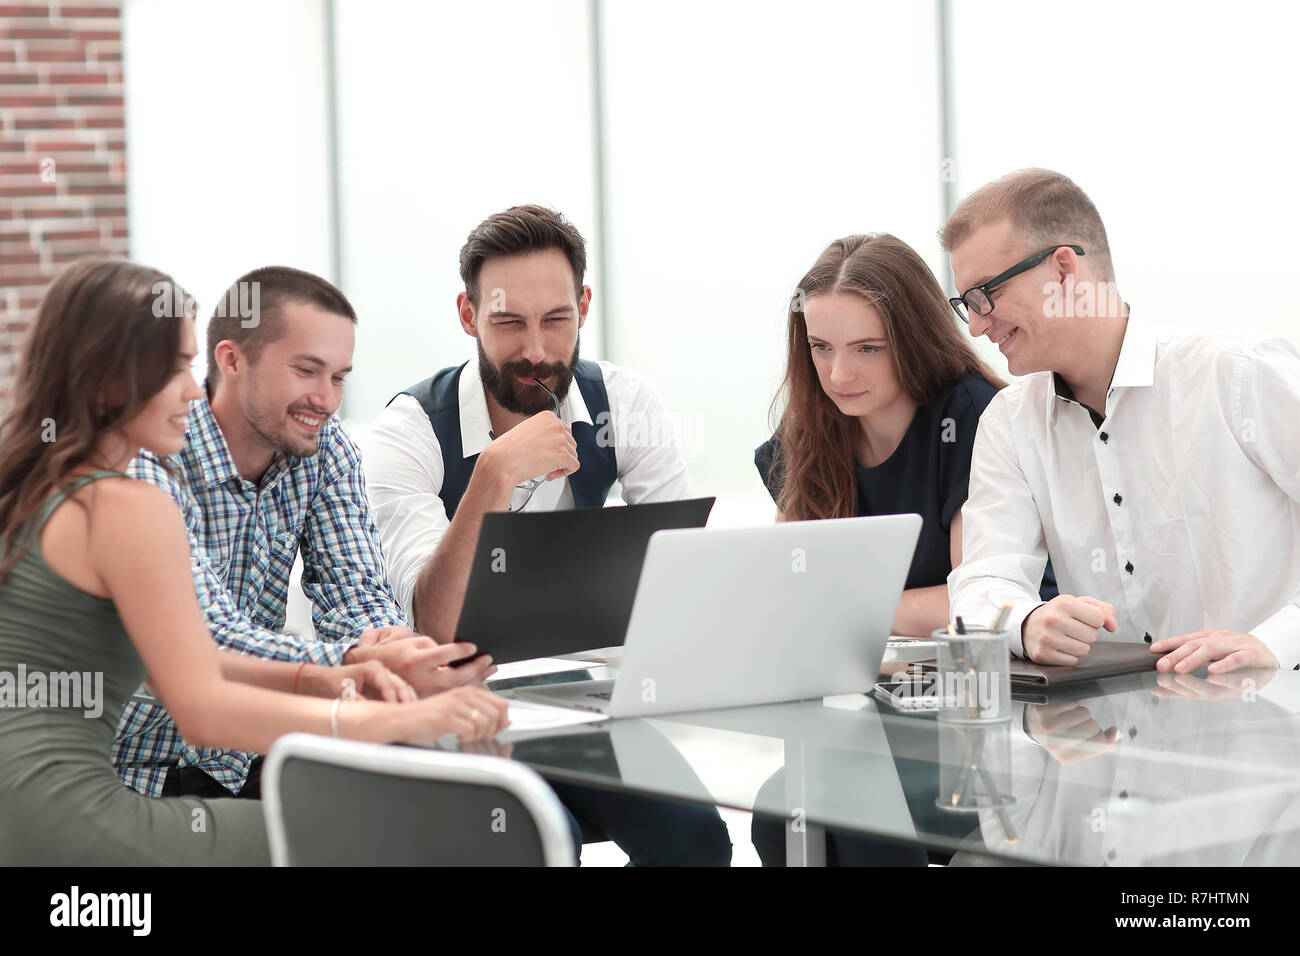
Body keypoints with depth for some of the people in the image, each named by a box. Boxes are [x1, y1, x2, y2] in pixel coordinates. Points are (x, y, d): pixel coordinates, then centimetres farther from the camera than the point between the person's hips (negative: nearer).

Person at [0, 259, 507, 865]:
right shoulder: (128, 509, -12)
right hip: (53, 822, -10)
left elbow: (173, 660, 20)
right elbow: (204, 711, -17)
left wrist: (312, 680, 7)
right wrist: (400, 721, -19)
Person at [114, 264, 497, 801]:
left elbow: (354, 590, -3)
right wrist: (358, 665, -47)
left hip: (247, 756, 6)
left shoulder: (322, 447, 3)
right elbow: (202, 638, -31)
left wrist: (390, 642, -29)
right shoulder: (149, 464, -20)